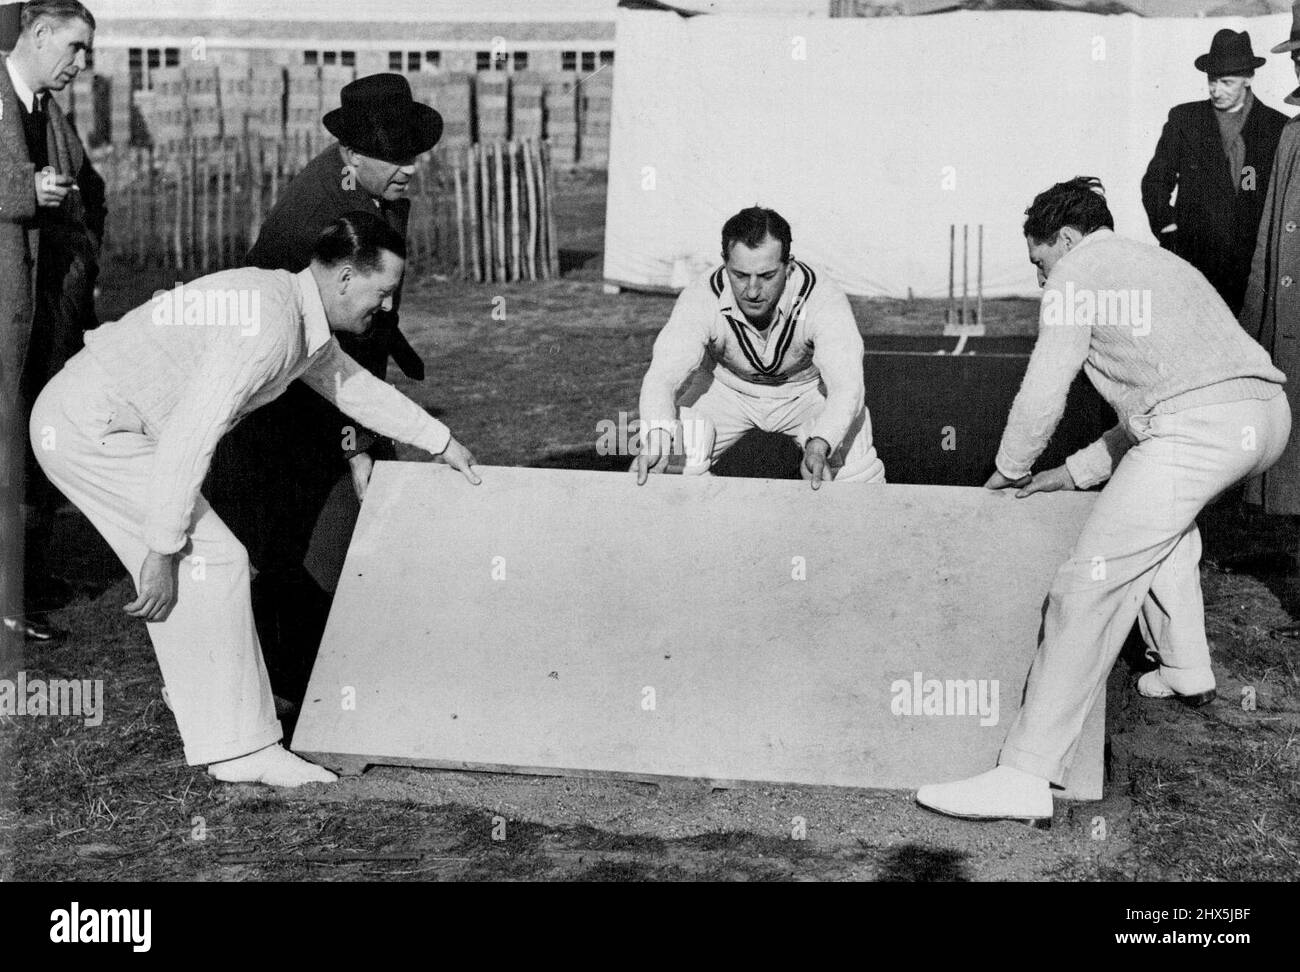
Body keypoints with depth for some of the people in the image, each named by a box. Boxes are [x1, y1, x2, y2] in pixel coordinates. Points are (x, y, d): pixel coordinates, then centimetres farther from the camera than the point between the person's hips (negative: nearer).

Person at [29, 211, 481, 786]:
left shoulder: (299, 312, 9)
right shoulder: (266, 323, -24)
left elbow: (350, 383, 28)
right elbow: (188, 437, -28)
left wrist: (439, 440, 37)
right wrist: (163, 552, -24)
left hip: (81, 424, 10)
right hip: (90, 430, -10)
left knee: (187, 572, 14)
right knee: (213, 564, -11)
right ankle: (241, 749, -5)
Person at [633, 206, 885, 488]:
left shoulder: (824, 299, -34)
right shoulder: (702, 299, -31)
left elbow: (846, 384, -42)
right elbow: (663, 374, -39)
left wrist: (818, 447, -62)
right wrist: (657, 438, -61)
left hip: (808, 388, -1)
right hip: (726, 387, 1)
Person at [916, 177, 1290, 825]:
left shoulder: (1078, 271, 11)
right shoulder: (1161, 264, 37)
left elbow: (1043, 395, 6)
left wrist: (1009, 472, 24)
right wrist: (1072, 474, 33)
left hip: (1198, 426, -9)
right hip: (1268, 412, 9)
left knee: (1092, 585, -12)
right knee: (1163, 525, 38)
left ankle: (1025, 776, -15)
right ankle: (1186, 673, 42)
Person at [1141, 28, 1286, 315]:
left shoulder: (1278, 127, 6)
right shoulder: (1183, 119, 8)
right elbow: (1155, 181, 12)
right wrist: (1167, 226, 0)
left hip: (1253, 262, 0)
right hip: (1193, 257, 0)